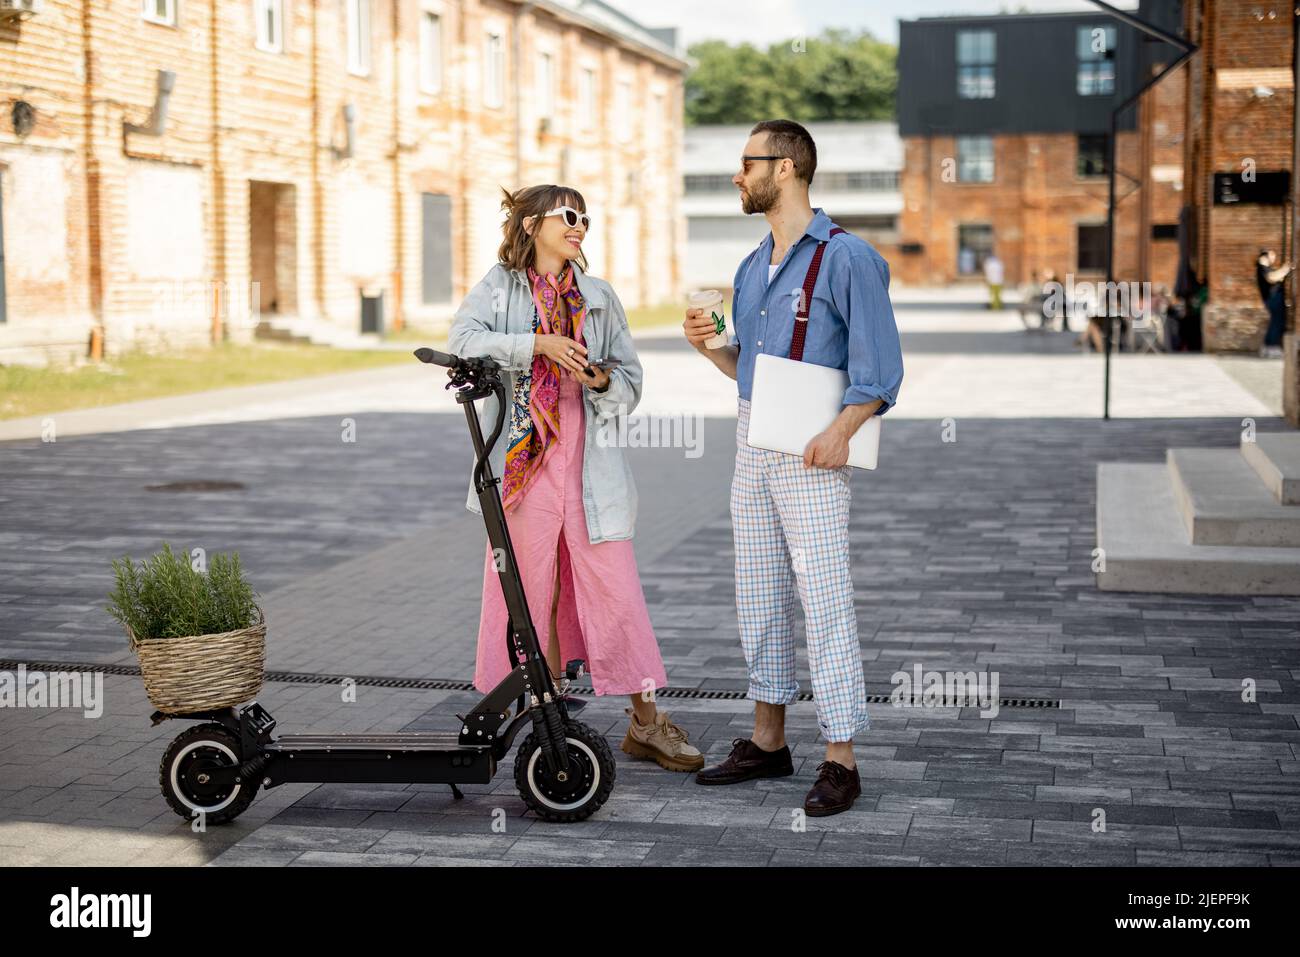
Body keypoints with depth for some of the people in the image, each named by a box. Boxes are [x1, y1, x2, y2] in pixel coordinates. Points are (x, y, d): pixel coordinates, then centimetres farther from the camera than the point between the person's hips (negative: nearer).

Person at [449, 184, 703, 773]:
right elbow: (463, 339, -14)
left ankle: (645, 722, 4)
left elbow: (631, 381, 14)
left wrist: (605, 381, -9)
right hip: (525, 461, -2)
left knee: (617, 590, -2)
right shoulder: (500, 286, 6)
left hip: (589, 464, 2)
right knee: (533, 593, 5)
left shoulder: (599, 297, 14)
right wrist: (540, 344, -22)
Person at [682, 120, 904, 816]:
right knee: (759, 596, 12)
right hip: (751, 445, 8)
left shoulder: (847, 257, -8)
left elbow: (880, 368, -13)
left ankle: (840, 760, -3)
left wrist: (840, 430, -25)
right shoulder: (752, 268, 17)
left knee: (825, 599, -8)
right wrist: (709, 345, 3)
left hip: (810, 452, -8)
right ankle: (768, 742, 23)